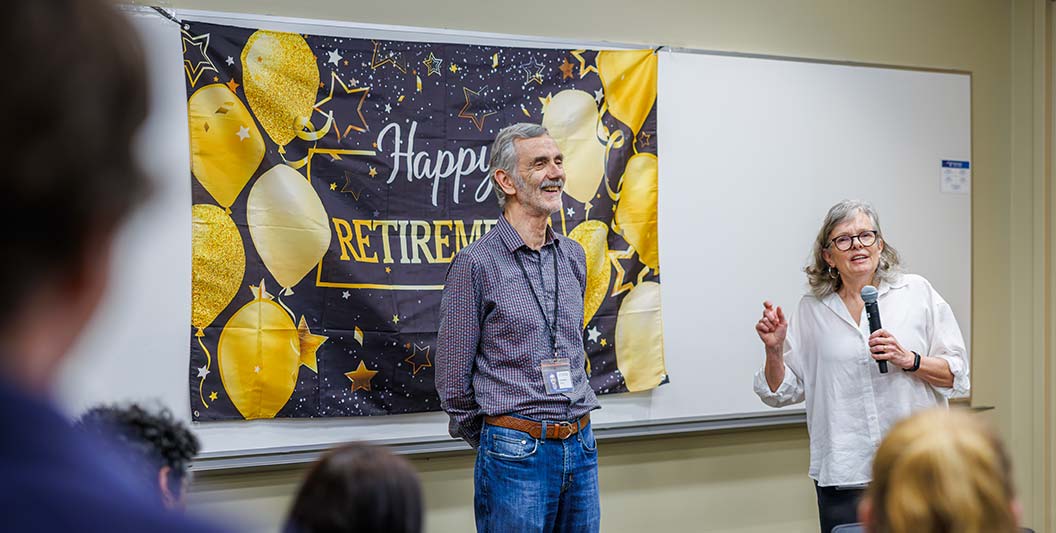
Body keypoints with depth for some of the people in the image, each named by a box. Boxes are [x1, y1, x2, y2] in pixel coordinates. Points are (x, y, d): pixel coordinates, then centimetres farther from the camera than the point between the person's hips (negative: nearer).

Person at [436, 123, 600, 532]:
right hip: (518, 454, -6)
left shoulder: (573, 256, 10)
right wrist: (492, 443, 5)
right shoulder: (476, 263, -9)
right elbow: (453, 378, -4)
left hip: (582, 449, 6)